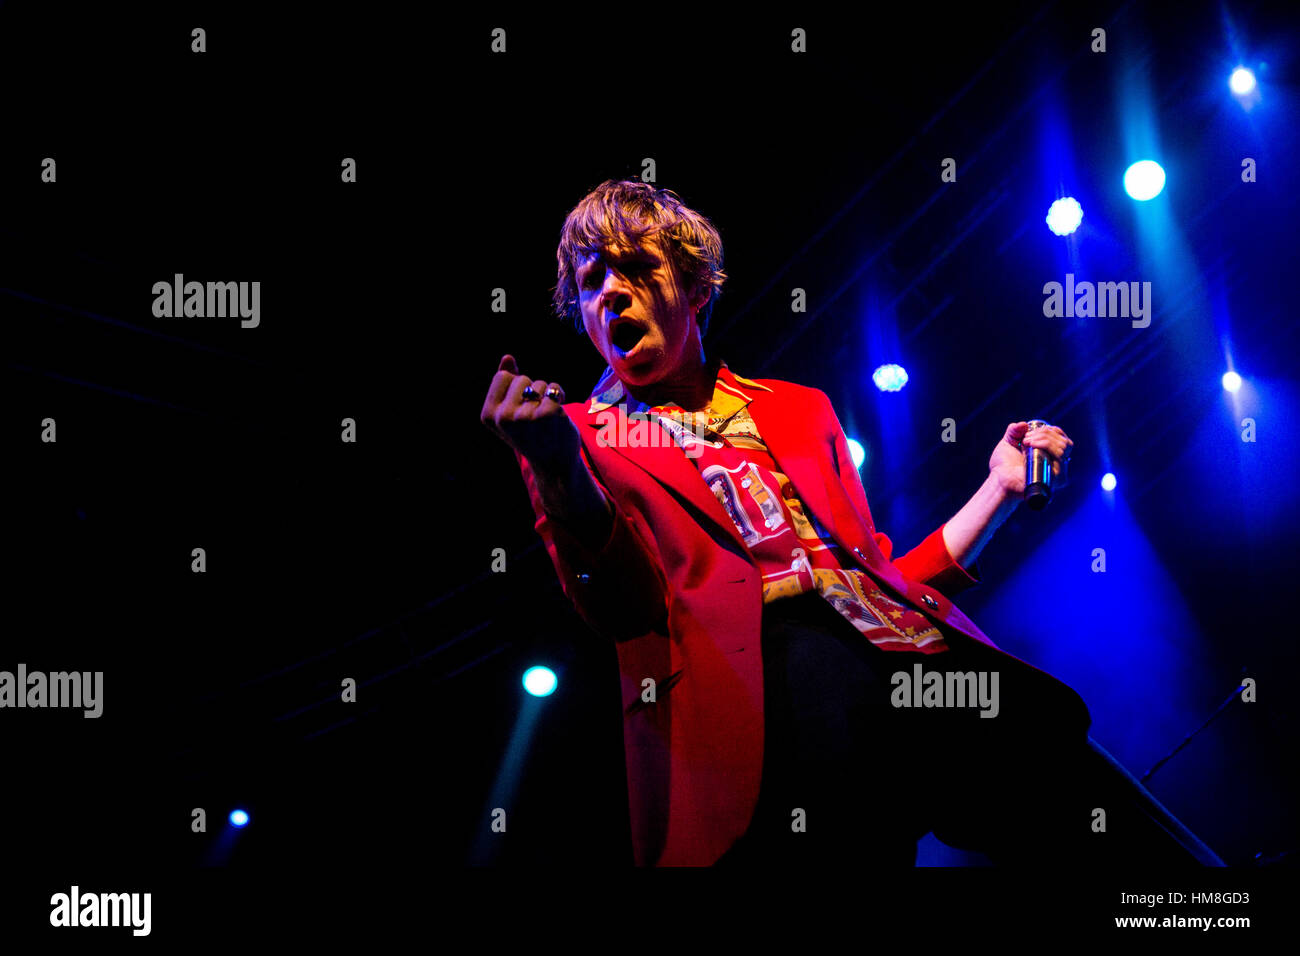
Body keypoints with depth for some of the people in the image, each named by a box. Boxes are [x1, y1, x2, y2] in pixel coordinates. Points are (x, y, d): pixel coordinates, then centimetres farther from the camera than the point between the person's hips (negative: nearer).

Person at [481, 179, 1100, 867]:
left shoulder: (800, 410, 32)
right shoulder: (576, 437, 19)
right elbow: (626, 611, 1)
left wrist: (1001, 486, 25)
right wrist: (555, 469, -15)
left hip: (906, 646, 5)